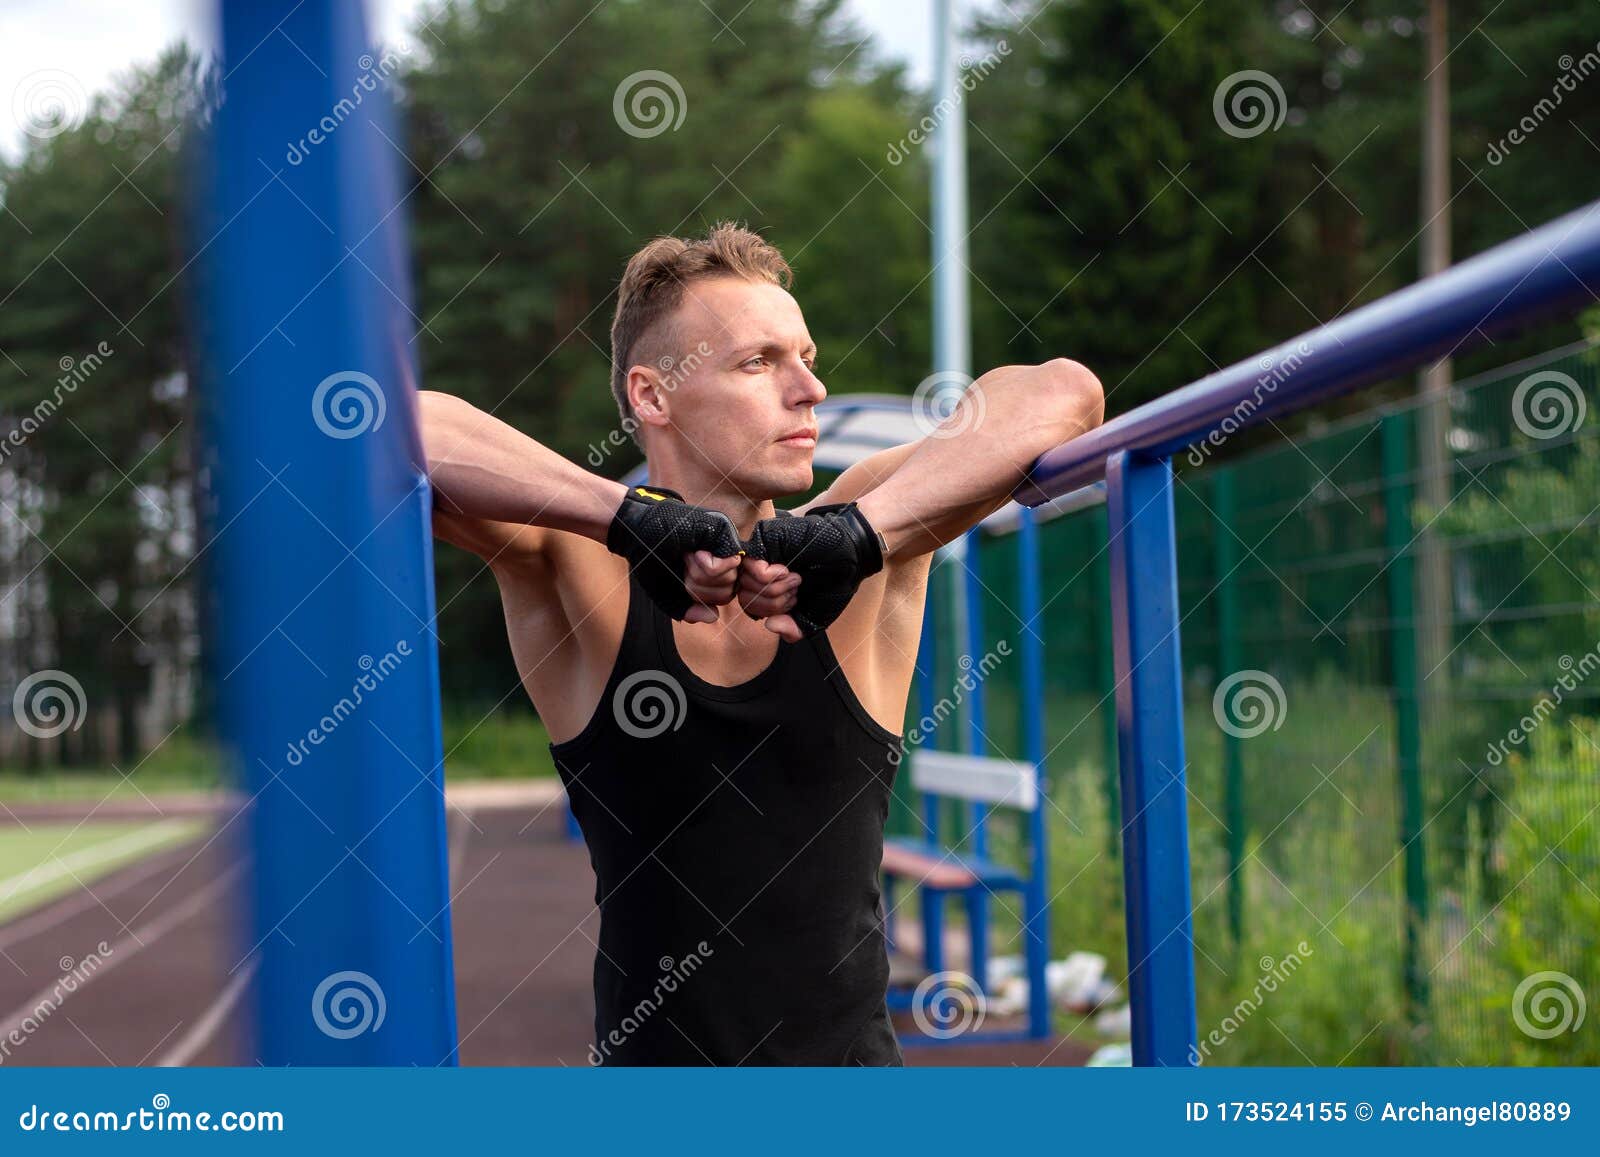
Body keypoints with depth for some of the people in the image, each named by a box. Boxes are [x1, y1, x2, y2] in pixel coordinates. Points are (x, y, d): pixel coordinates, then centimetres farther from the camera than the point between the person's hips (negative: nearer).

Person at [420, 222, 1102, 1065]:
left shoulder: (861, 578, -3)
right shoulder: (582, 578, -7)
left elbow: (1063, 395, -13)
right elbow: (391, 427, -22)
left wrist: (858, 533, -24)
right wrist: (635, 521, -30)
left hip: (852, 1051, 2)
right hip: (654, 1057, -1)